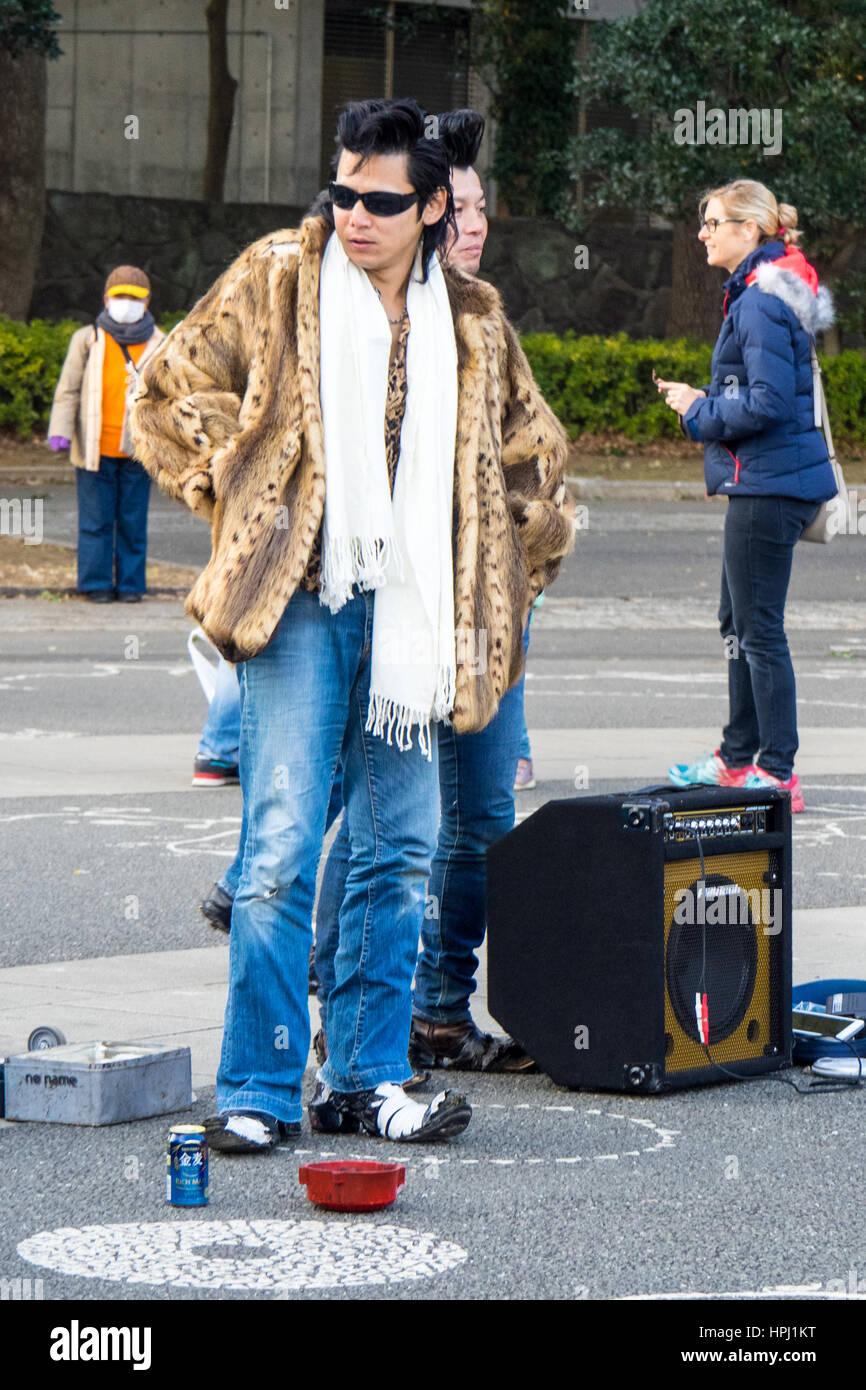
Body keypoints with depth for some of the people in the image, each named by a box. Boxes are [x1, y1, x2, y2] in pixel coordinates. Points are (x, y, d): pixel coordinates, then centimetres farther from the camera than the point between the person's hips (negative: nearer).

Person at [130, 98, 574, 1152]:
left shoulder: (472, 324, 11)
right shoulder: (275, 281, 2)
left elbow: (532, 457, 22)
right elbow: (171, 394, 6)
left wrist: (504, 582, 14)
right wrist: (237, 494, 0)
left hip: (407, 616, 4)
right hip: (300, 600, -4)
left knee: (402, 850, 5)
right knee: (283, 848, -11)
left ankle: (367, 1078, 15)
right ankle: (257, 1092, -6)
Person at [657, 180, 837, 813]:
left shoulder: (762, 302, -17)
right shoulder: (759, 292, 15)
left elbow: (767, 405, -23)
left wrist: (700, 411, -10)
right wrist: (706, 401, 10)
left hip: (768, 485, -11)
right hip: (764, 481, 11)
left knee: (760, 629, -6)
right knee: (739, 621, 18)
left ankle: (778, 772, -3)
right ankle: (738, 757, 28)